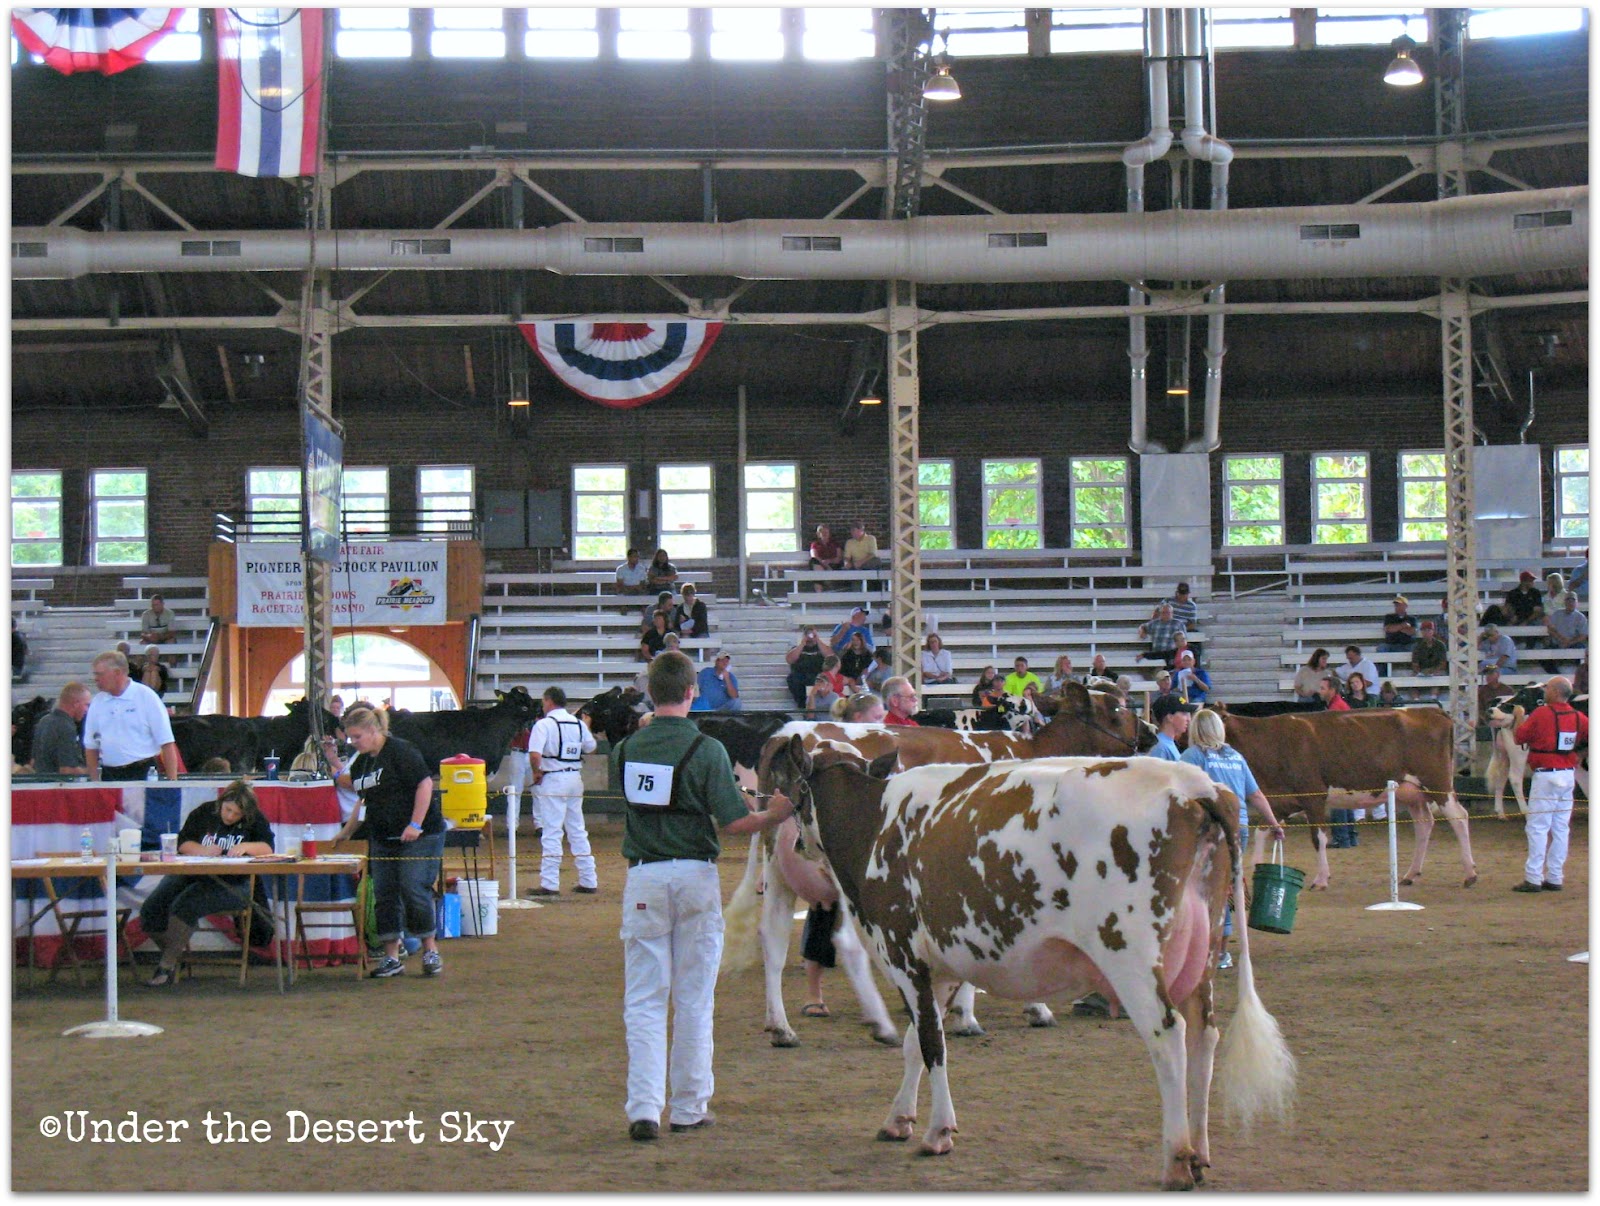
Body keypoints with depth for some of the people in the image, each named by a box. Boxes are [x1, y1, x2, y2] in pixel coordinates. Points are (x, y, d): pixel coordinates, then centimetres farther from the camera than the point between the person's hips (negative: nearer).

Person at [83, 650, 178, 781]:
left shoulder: (146, 696, -3)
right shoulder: (96, 703, 11)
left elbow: (167, 743, -6)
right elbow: (91, 746, 16)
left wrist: (172, 782, -12)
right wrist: (95, 782, 7)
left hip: (144, 775, -4)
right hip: (110, 777, 4)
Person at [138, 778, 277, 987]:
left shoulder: (255, 820, 6)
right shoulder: (204, 813, 10)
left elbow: (268, 848, -3)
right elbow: (182, 843, 8)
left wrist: (246, 846, -22)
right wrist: (203, 850, -12)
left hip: (232, 882, -4)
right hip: (193, 874, 4)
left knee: (185, 905, -31)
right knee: (150, 911, -15)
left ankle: (167, 967, -23)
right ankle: (178, 954, 6)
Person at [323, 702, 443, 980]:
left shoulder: (400, 751, -11)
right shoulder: (362, 761, 13)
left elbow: (425, 783, -16)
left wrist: (416, 824, -20)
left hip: (418, 836, -8)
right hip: (382, 839, 8)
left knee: (414, 891, -11)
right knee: (384, 895, 4)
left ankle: (430, 952, 1)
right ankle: (391, 959, 9)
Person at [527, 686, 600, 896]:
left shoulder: (544, 724, -10)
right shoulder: (578, 723, 9)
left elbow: (535, 754, -21)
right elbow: (590, 747, 14)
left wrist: (537, 772, -6)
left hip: (553, 780, -6)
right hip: (575, 779, 6)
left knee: (551, 832, -4)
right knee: (577, 831, 13)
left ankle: (550, 884, -5)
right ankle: (588, 881, 15)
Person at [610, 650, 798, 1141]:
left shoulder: (626, 749, 0)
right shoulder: (707, 750, -10)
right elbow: (733, 822, -11)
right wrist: (775, 814, 6)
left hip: (643, 876, 2)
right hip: (695, 875, -2)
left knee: (643, 1000, 4)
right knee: (694, 999, 9)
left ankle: (643, 1107, -7)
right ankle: (688, 1107, 15)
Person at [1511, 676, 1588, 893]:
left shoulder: (1542, 714, -11)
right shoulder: (1578, 718, 5)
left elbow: (1520, 737, -5)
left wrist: (1520, 719, 13)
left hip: (1546, 775, -6)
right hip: (1568, 775, 6)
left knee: (1538, 828, -4)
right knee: (1560, 828, 10)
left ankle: (1533, 878, -7)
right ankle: (1554, 878, 12)